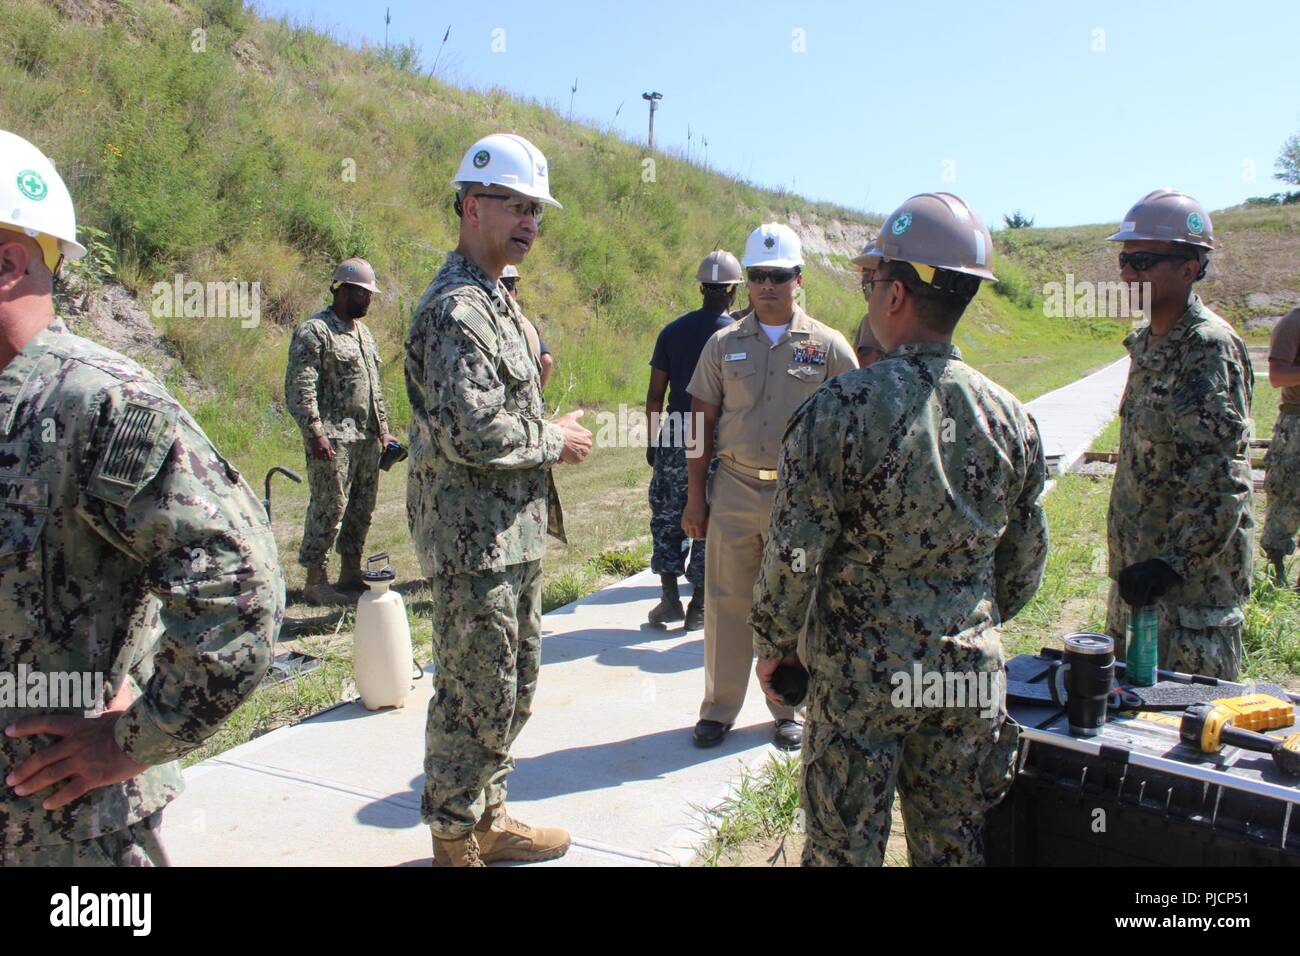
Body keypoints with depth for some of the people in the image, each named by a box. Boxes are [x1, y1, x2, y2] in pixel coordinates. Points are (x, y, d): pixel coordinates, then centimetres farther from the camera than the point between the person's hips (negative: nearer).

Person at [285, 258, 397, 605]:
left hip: (367, 438, 8)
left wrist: (383, 430, 19)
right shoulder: (314, 331, -8)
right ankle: (315, 581, 3)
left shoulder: (364, 332, 19)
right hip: (333, 438, -8)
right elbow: (299, 388, -14)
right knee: (329, 508, -6)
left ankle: (351, 572, 22)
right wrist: (315, 433, -20)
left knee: (362, 508, 11)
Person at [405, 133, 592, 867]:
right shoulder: (457, 307, -17)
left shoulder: (495, 301, 16)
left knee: (514, 689, 19)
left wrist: (547, 429, 9)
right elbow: (473, 433, -27)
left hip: (514, 535, 10)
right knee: (477, 697, 2)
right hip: (474, 539, -10)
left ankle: (490, 818, 35)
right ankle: (456, 843, 20)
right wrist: (553, 440, -13)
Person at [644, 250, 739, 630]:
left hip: (675, 437, 2)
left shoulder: (672, 331, 3)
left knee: (667, 515, 12)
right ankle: (698, 607, 12)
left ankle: (670, 598, 8)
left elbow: (655, 395, 4)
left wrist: (653, 439, 13)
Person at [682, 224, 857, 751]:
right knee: (726, 603, 6)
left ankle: (788, 709, 26)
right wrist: (695, 497, 3)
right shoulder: (724, 344, 5)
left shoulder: (828, 346, 1)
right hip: (734, 492, 1)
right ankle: (718, 708, 21)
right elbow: (702, 423, 6)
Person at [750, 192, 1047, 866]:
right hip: (972, 674, 5)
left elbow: (793, 555, -16)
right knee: (953, 848, 19)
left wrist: (774, 645, 0)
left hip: (861, 677, -4)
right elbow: (1026, 563, 8)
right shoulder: (1009, 417, -1)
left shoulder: (840, 409, -17)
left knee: (844, 848, 13)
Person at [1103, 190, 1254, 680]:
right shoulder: (1147, 343, 10)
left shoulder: (1210, 347, -17)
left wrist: (1173, 561, -25)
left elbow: (1223, 478, -23)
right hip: (1139, 564, 9)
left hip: (1196, 570, -9)